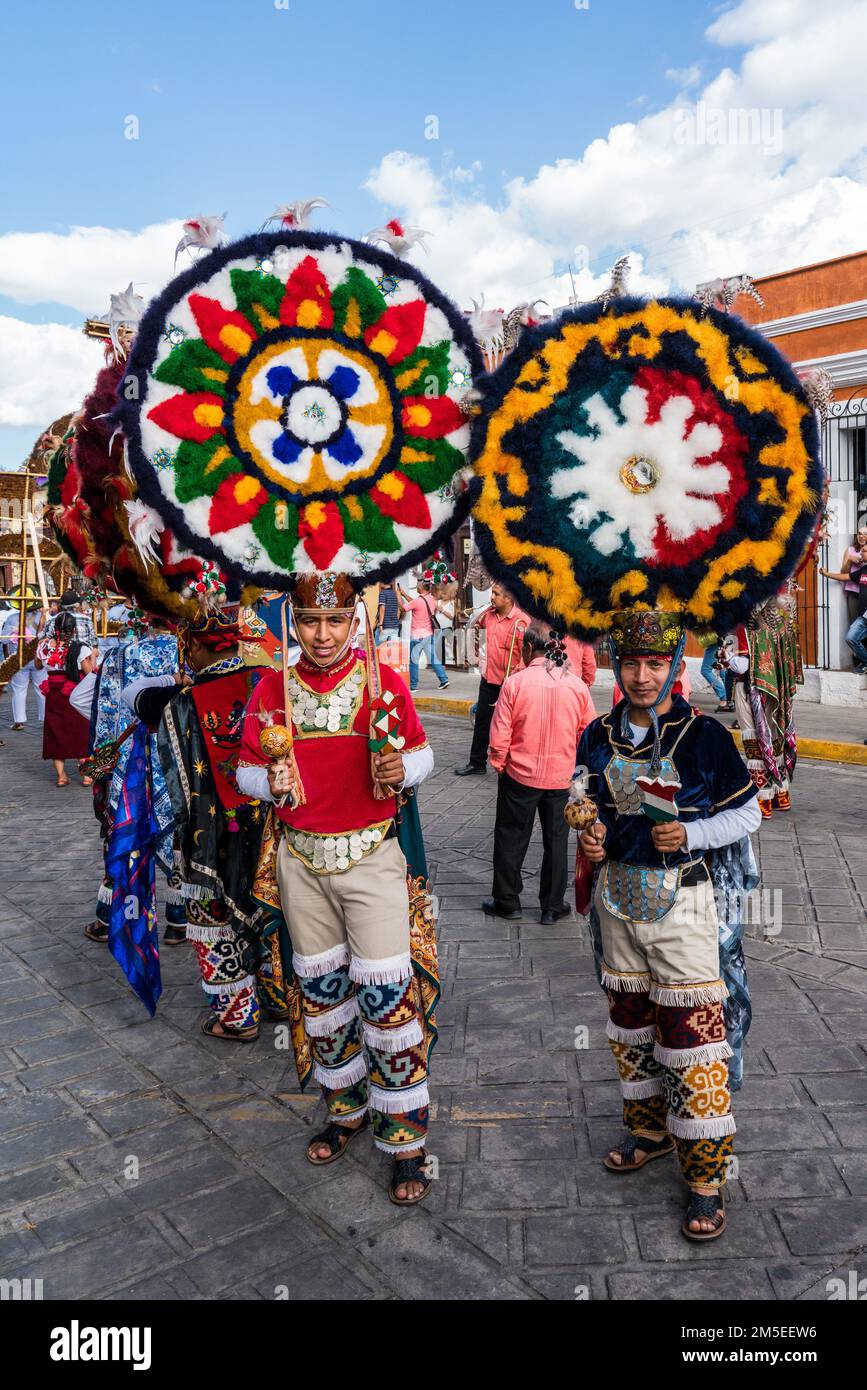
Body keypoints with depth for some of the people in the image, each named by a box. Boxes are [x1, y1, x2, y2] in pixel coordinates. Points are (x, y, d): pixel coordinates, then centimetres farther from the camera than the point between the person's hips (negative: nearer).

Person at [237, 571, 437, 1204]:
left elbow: (422, 753, 3)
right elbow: (247, 768, 9)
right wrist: (270, 782, -13)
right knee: (321, 985, 15)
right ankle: (347, 1108, 36)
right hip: (299, 857, 4)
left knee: (385, 991, -5)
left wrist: (401, 771, -19)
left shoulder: (383, 682, -5)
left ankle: (406, 1140, 11)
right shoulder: (272, 690, 2)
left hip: (370, 854, -3)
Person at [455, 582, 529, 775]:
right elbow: (477, 623, 29)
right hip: (488, 678, 8)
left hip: (510, 682, -8)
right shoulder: (489, 613, 4)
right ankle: (477, 763, 29)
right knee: (482, 720, 16)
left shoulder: (520, 621, -20)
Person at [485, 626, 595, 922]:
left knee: (511, 838, 13)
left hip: (520, 775, -2)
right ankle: (552, 906, 23)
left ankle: (507, 902, 24)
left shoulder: (515, 681, -13)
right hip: (561, 776, 2)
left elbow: (500, 734, -11)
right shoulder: (576, 684, -5)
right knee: (556, 840, 15)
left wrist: (499, 764, 5)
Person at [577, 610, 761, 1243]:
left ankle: (705, 1175, 13)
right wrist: (592, 836, -4)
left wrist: (689, 835, -19)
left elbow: (747, 813, -4)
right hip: (618, 895, 5)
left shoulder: (704, 735, -11)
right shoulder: (598, 737, 2)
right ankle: (650, 1129, 39)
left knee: (691, 1031, -2)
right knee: (630, 1021, 17)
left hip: (681, 901, -5)